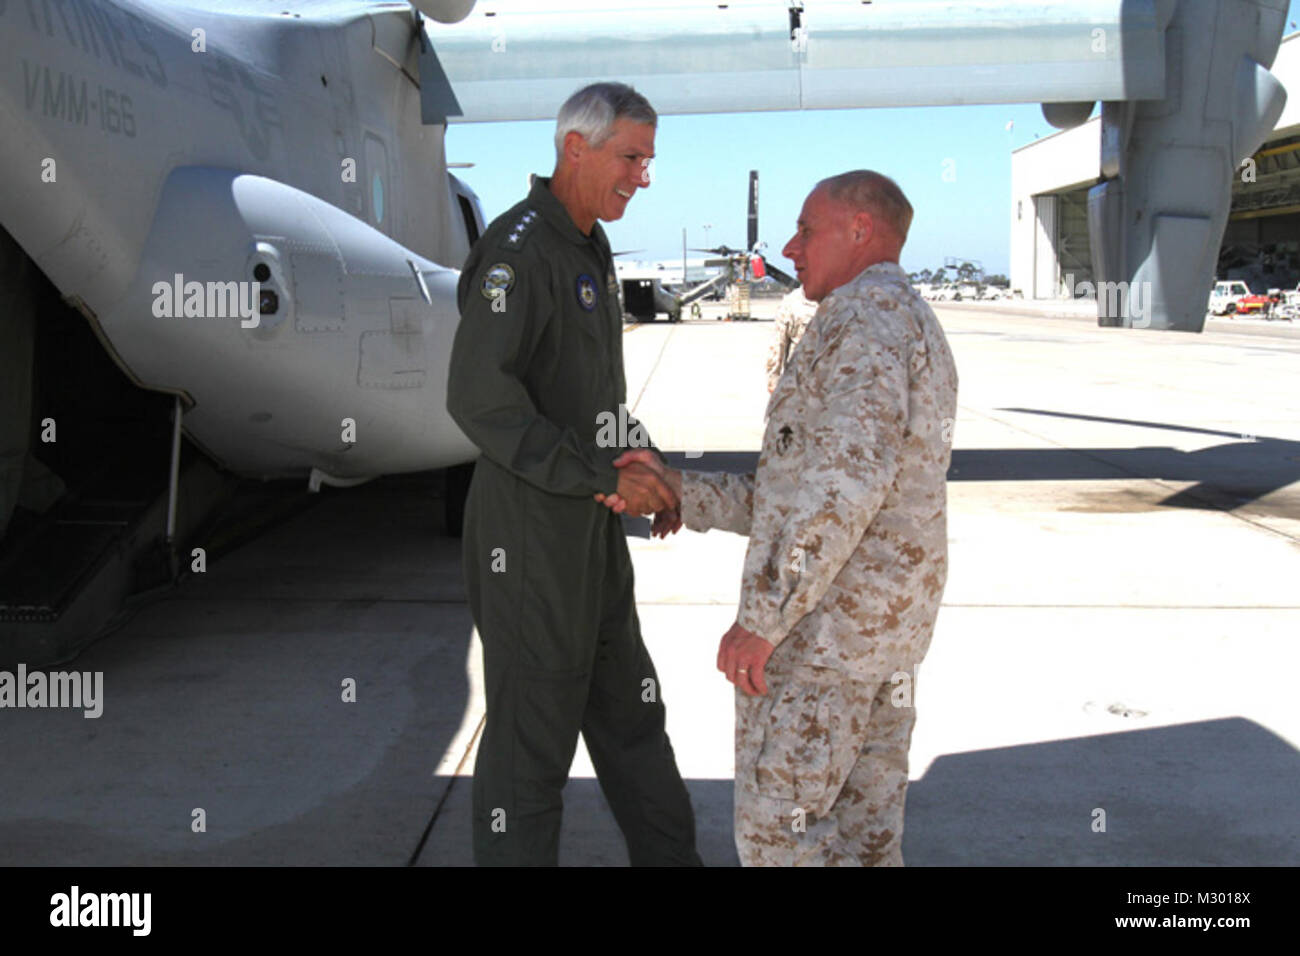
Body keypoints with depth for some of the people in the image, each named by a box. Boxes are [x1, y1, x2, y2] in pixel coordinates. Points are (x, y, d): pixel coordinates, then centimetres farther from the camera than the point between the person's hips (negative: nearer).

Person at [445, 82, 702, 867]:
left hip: (594, 524, 10)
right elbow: (478, 398, -26)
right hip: (531, 523, -10)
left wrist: (649, 472, 10)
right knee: (533, 722, 0)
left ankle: (670, 853, 33)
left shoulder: (592, 251, 15)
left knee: (628, 707, 19)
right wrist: (603, 476, -24)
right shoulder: (518, 250, -16)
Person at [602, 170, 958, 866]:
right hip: (889, 628, 10)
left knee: (775, 830, 0)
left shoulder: (863, 313, -12)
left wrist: (762, 616, -26)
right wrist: (678, 491, 12)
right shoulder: (916, 332, 20)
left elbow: (850, 477, -28)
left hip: (823, 626, -10)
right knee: (862, 834, 16)